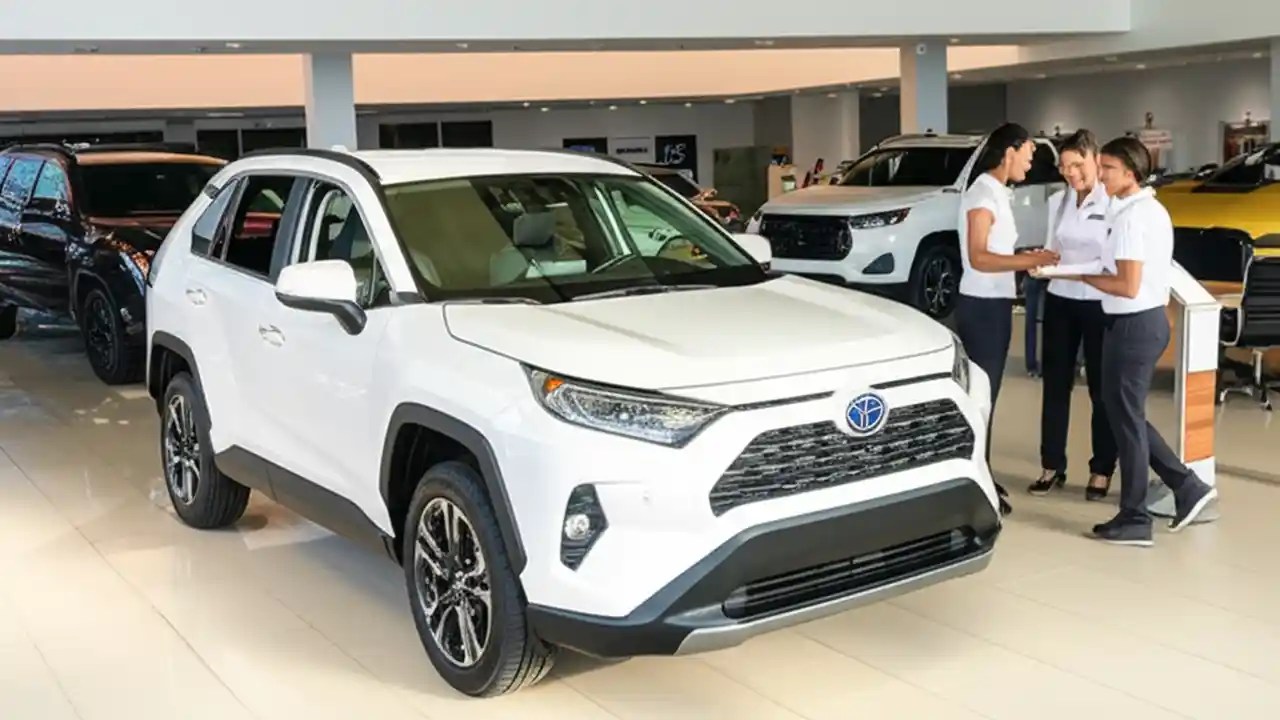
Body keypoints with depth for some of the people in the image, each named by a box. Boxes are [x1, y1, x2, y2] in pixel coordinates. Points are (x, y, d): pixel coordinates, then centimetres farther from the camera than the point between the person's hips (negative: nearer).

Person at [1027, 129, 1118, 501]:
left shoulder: (1114, 202, -10)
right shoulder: (1056, 202, 6)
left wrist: (1086, 269, -25)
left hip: (1099, 304, -5)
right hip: (1060, 300, 5)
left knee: (1101, 388, 6)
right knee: (1055, 384, 8)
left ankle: (1102, 469, 18)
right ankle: (1052, 466, 18)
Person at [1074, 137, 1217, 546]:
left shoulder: (1130, 217, -19)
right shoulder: (1154, 209, 13)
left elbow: (1128, 286, -22)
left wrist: (1081, 275, -10)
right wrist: (1094, 268, 11)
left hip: (1132, 325, -10)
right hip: (1151, 318, 10)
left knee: (1126, 420, -1)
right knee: (1130, 417, 17)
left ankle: (1134, 520, 8)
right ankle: (1188, 489, 17)